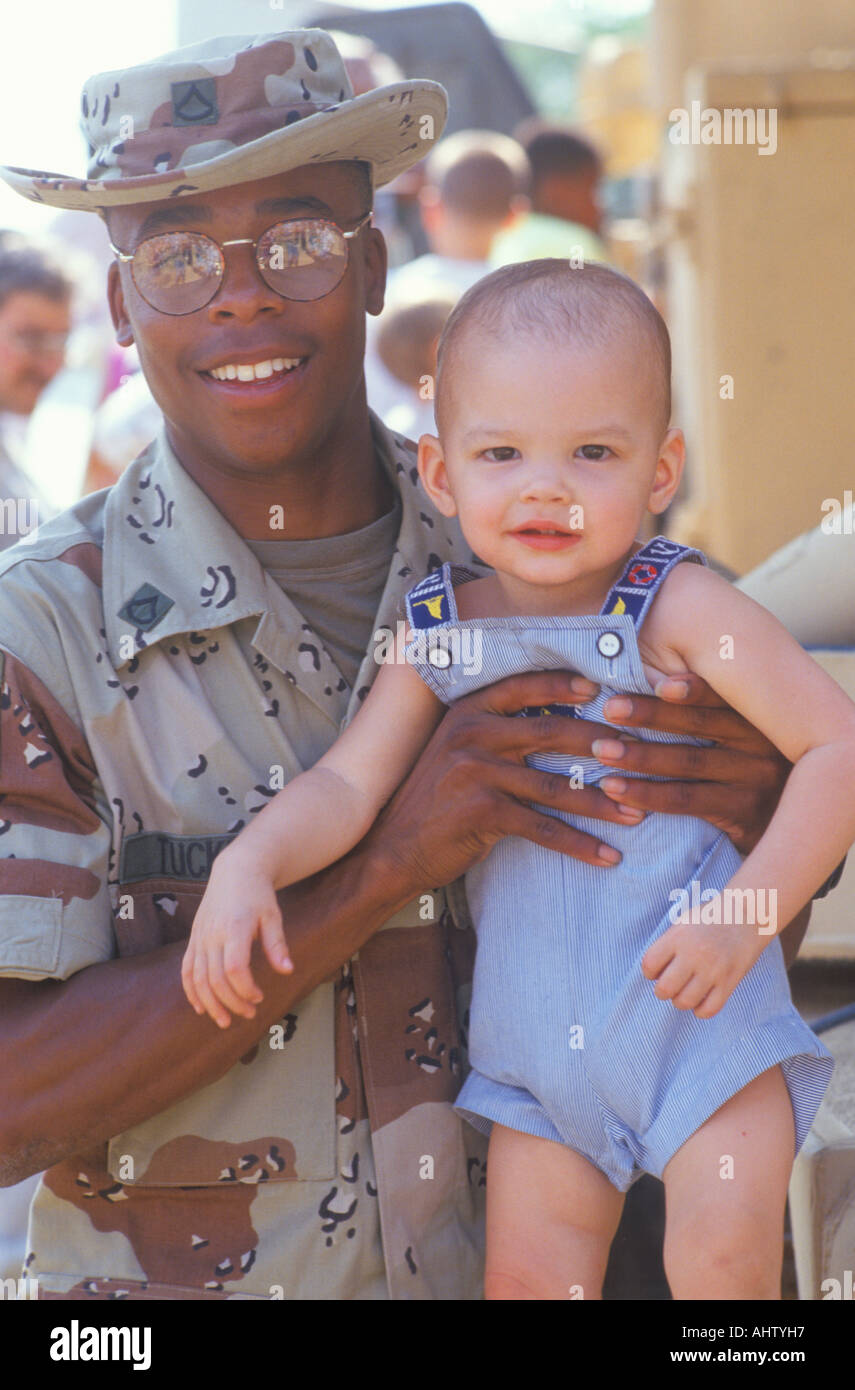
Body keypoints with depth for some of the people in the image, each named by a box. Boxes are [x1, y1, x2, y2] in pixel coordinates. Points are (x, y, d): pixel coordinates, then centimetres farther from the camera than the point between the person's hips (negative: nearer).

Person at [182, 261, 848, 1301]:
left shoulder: (676, 609, -12)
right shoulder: (438, 630, 1)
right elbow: (350, 782, -2)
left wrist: (747, 915, -22)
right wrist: (248, 864, -21)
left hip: (701, 1013, -4)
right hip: (537, 1040, 4)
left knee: (724, 1257, -16)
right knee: (526, 1279, 7)